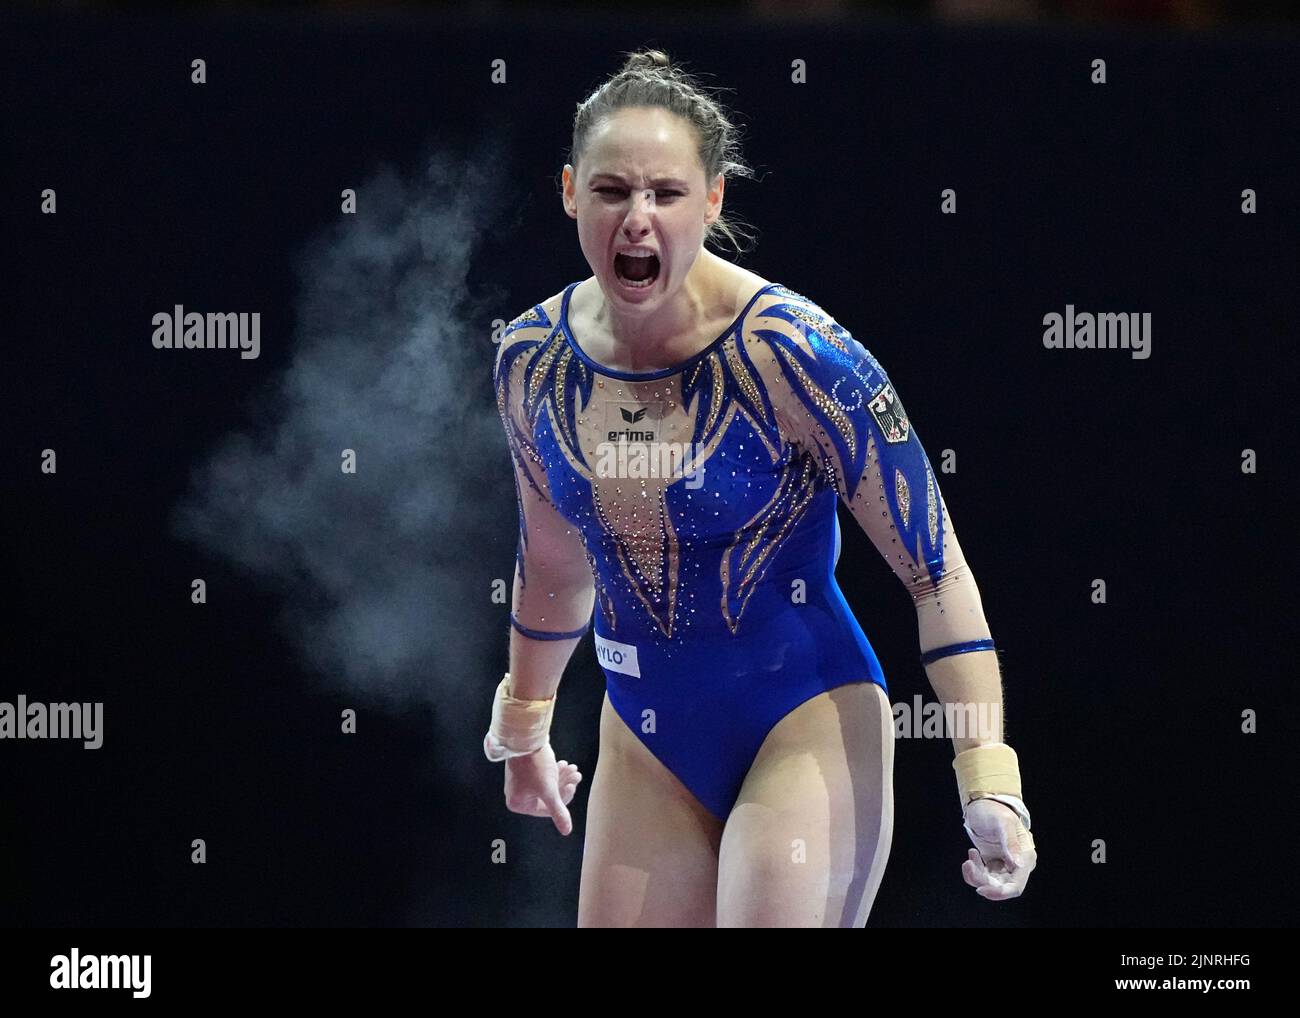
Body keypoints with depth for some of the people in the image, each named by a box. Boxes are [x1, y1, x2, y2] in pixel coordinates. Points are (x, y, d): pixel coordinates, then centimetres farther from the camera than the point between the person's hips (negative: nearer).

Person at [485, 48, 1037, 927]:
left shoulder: (793, 356, -19)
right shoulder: (532, 360, -4)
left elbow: (936, 569, -15)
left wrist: (990, 783, -21)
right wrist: (524, 729, 26)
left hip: (807, 724, -5)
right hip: (647, 737, 5)